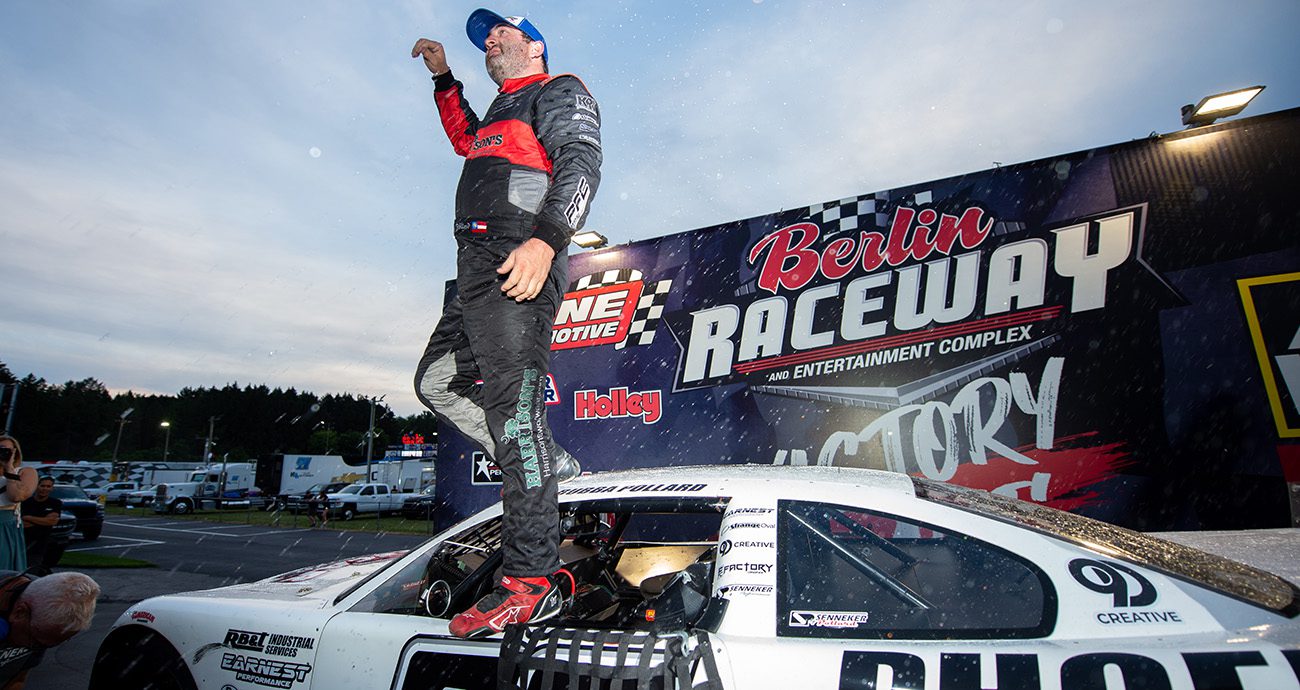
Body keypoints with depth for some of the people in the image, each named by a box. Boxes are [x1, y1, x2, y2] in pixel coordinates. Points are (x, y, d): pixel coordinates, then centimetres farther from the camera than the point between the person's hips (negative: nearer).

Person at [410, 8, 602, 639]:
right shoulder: (503, 110, 35)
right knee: (437, 381, 11)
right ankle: (551, 467, 6)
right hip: (479, 270, 10)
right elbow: (468, 139, 57)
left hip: (516, 263, -10)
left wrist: (545, 238, -27)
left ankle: (530, 582, -19)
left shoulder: (559, 91, 9)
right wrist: (443, 77, 49)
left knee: (511, 402, -19)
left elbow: (581, 163, -10)